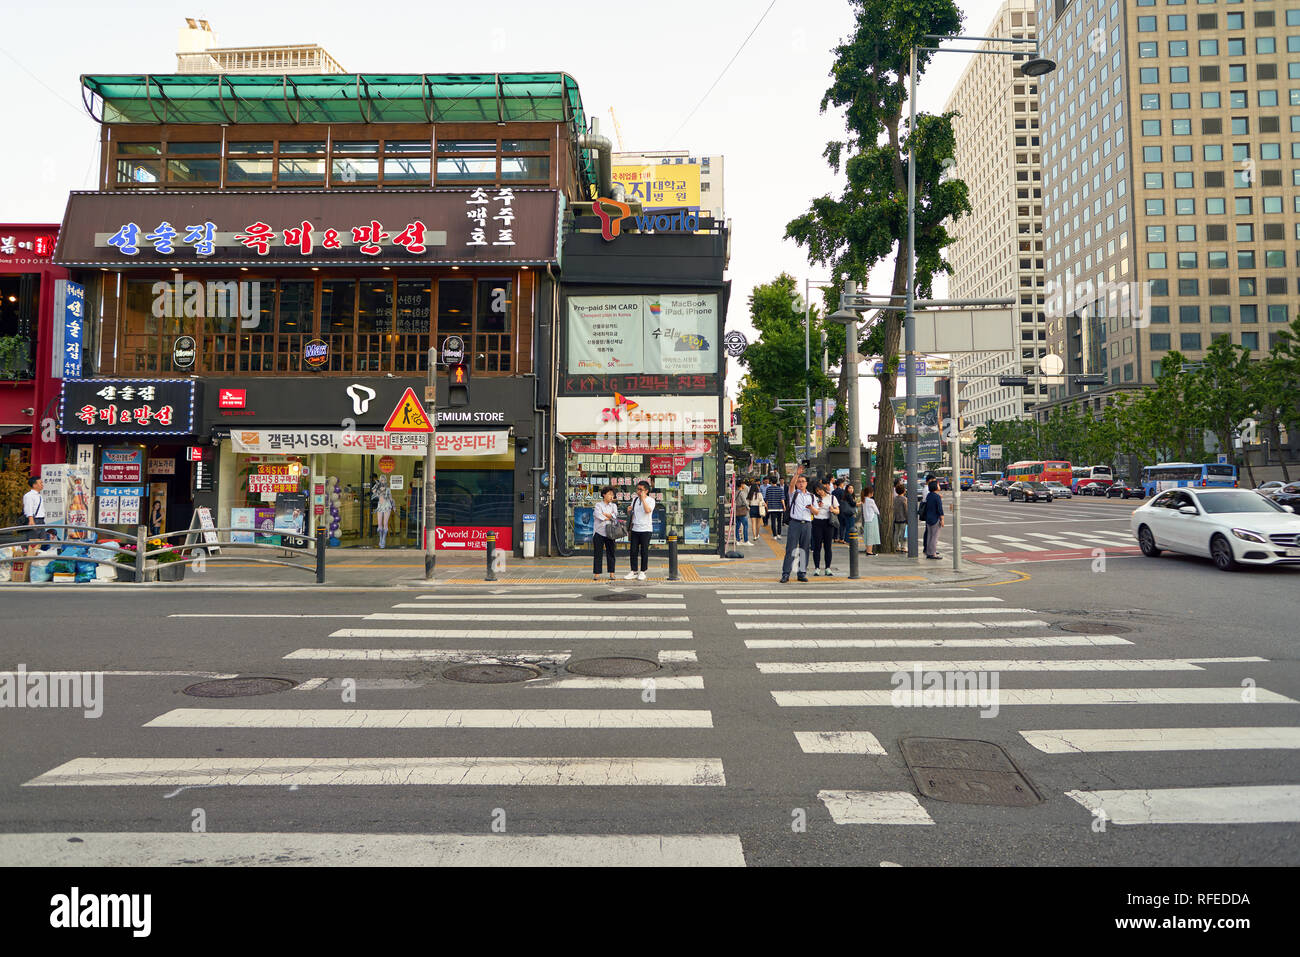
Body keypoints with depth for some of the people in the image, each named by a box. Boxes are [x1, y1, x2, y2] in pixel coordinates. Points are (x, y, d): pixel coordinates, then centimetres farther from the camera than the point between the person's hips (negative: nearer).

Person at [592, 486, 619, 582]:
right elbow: (598, 516, -15)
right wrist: (610, 517, -5)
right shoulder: (598, 505, 2)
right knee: (598, 554, 0)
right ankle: (596, 574, 5)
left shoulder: (613, 506, 13)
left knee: (610, 553, 4)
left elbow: (615, 516, -5)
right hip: (599, 532, -3)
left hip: (609, 533, 3)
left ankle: (612, 574, 10)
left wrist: (604, 514, -11)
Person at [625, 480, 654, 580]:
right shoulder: (635, 499, 12)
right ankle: (634, 571, 11)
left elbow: (648, 510, -23)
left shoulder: (650, 500, -5)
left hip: (645, 529, -5)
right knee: (633, 551, 3)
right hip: (635, 529, 5)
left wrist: (643, 498, -19)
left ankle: (642, 571, 11)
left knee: (644, 551, 1)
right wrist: (629, 509, -1)